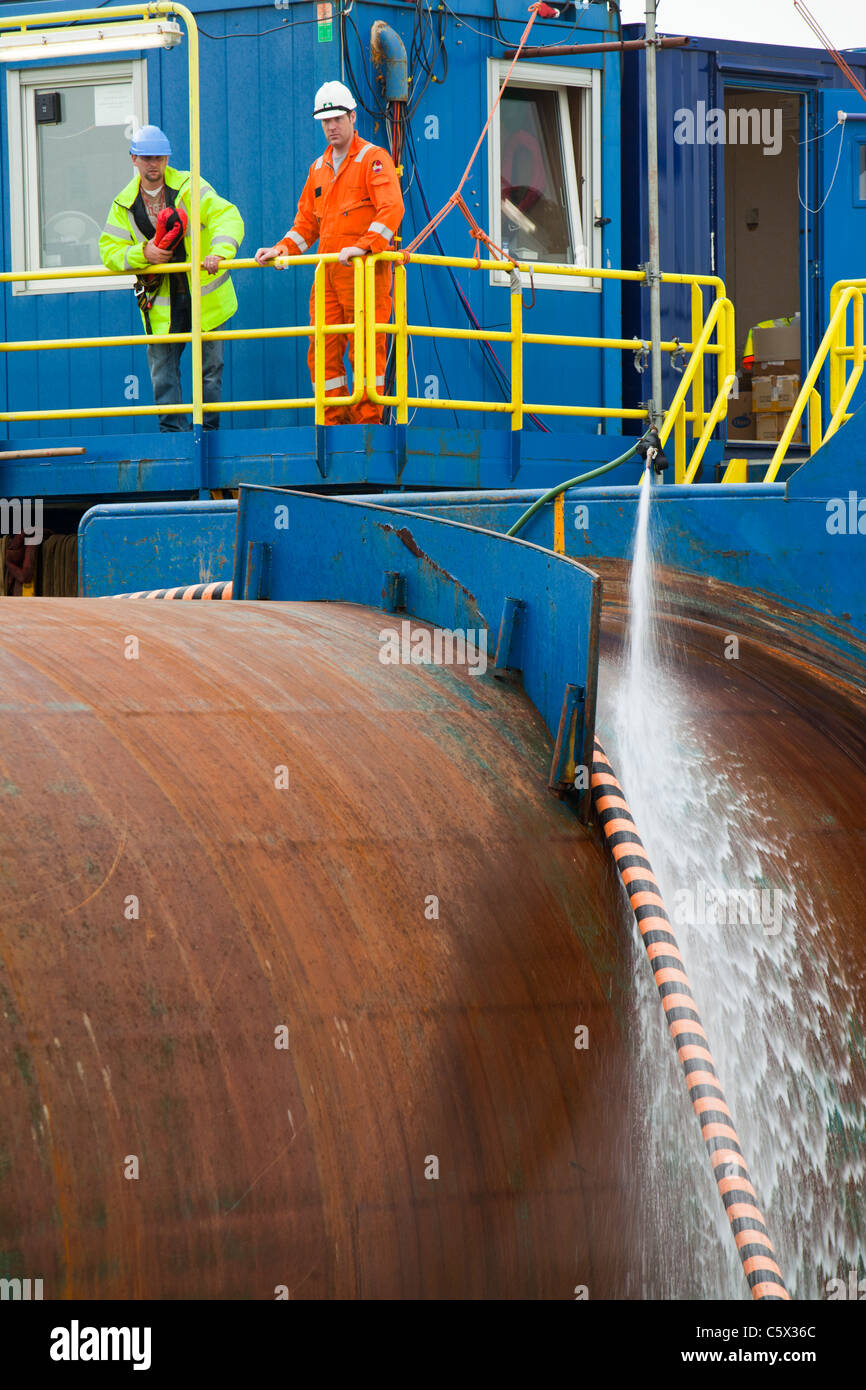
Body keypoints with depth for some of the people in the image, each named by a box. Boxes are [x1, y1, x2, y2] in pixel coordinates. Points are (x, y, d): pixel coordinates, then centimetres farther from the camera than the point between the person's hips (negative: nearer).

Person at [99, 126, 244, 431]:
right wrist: (142, 253, -18)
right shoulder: (124, 205, 4)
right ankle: (173, 431, 8)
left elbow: (227, 217, -18)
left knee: (210, 366, 2)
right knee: (162, 367, 1)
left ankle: (209, 429, 12)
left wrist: (219, 250, -37)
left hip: (203, 294, -2)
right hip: (161, 301, 3)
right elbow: (109, 250, 2)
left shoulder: (190, 188, -7)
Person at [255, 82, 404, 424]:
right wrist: (283, 249, 9)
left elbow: (391, 209, -14)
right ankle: (336, 423, 8)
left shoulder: (373, 159, -1)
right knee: (322, 351, 2)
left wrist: (364, 246, -26)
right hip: (328, 272, 7)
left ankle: (367, 420, -4)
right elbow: (306, 222, 27)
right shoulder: (319, 168, 21)